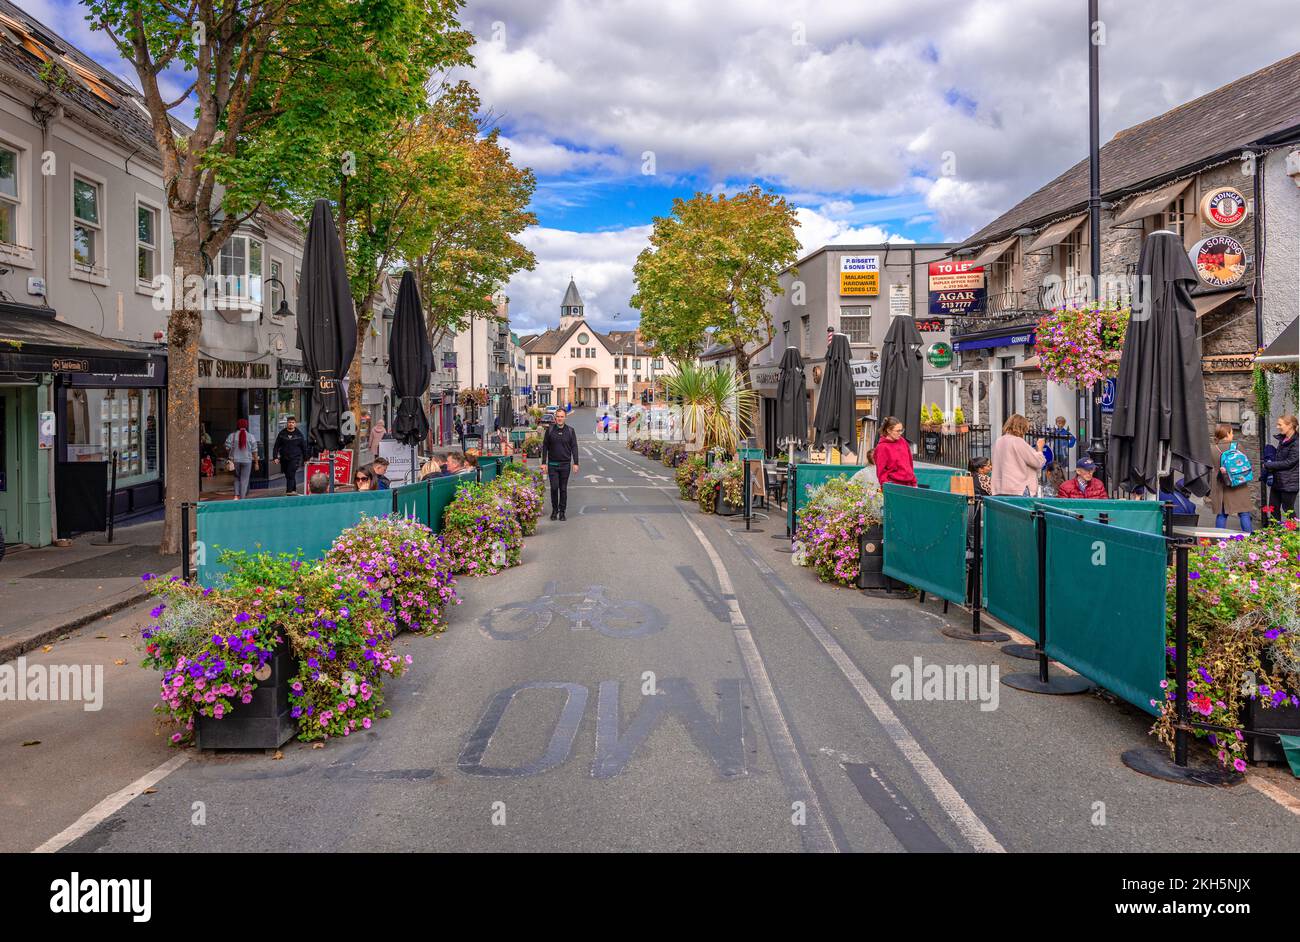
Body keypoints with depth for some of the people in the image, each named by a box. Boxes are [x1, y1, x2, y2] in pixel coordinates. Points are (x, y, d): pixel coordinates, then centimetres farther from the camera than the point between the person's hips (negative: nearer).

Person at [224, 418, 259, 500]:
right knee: (244, 480, 4)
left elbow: (227, 448, -1)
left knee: (237, 478, 18)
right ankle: (242, 498, 2)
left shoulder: (232, 436, -1)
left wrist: (230, 457, 16)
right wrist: (256, 462, 4)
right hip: (247, 460, -2)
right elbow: (254, 451, -3)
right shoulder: (251, 436, -3)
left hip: (235, 460, 2)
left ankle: (236, 495, 4)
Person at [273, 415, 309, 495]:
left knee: (291, 475, -15)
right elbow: (276, 446, 5)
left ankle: (289, 491, -15)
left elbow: (304, 447, 8)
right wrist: (275, 457, -4)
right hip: (284, 458, 3)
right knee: (287, 475, 11)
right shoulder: (282, 433, 4)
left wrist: (305, 459, 8)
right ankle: (294, 490, 26)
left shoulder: (299, 434, 1)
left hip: (295, 458, -3)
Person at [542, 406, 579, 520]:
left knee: (563, 489, 4)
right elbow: (545, 447, 6)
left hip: (565, 464, 0)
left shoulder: (570, 430, 3)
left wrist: (575, 463, -4)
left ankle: (562, 511, 12)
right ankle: (554, 510, 11)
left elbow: (574, 447, 3)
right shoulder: (550, 430, 3)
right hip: (552, 464, 0)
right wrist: (544, 463, 0)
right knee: (554, 488, -3)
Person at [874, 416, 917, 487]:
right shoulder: (882, 447, -8)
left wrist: (914, 482, 15)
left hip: (908, 484, 6)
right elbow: (881, 471, -9)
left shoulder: (903, 442, 9)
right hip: (894, 485, -6)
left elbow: (910, 464, 17)